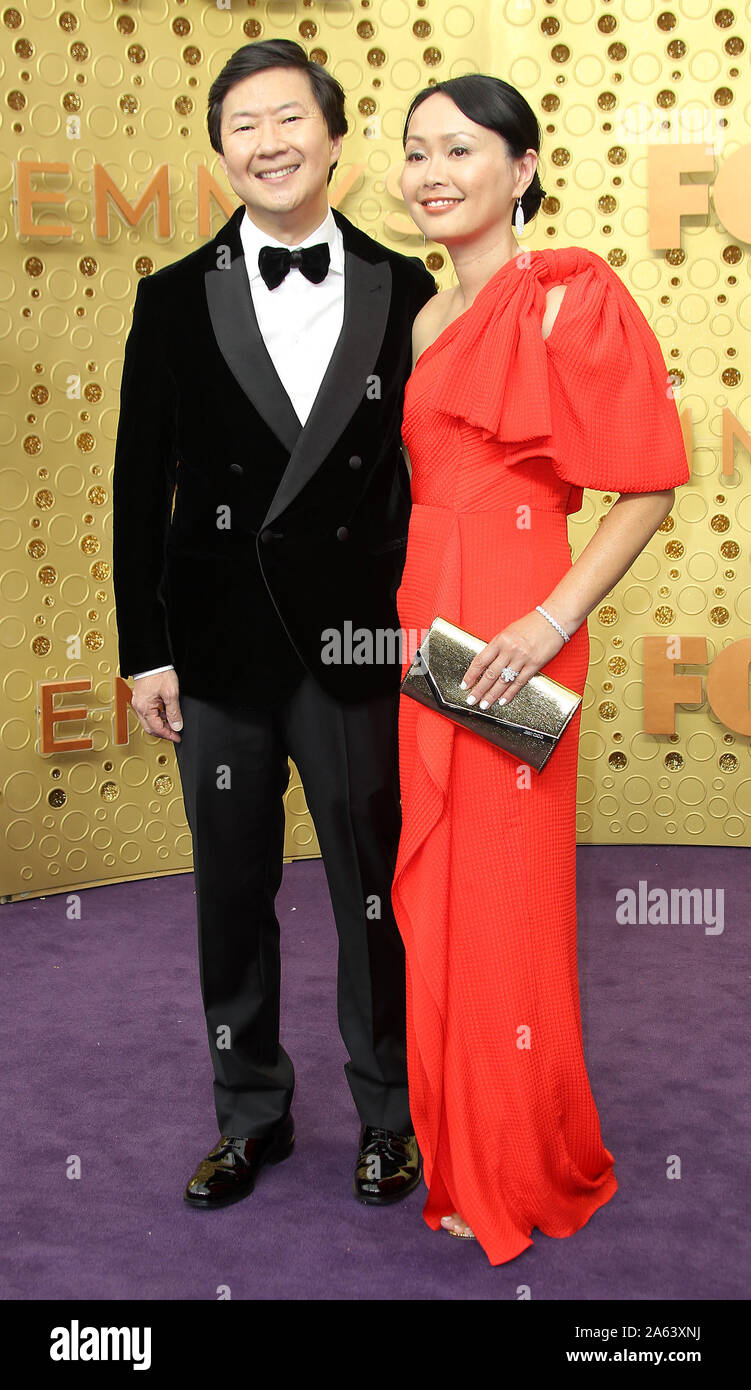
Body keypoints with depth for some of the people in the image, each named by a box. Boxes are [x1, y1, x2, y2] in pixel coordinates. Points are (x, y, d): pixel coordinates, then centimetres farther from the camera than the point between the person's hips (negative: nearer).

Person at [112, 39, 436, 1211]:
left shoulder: (403, 292, 1)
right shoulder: (173, 301, 2)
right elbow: (141, 489, 3)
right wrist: (147, 651, 0)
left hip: (358, 651, -1)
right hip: (221, 659, 1)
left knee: (374, 894, 10)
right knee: (232, 898, 13)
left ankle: (388, 1113, 30)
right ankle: (252, 1114, 32)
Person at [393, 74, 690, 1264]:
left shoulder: (569, 300, -8)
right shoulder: (427, 319, 15)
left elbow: (647, 491, -11)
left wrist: (554, 620, -21)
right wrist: (394, 616, 12)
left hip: (506, 637, -7)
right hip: (417, 620, 8)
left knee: (499, 899, 2)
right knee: (425, 892, 13)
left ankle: (518, 1176, 22)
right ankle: (448, 1145, 32)